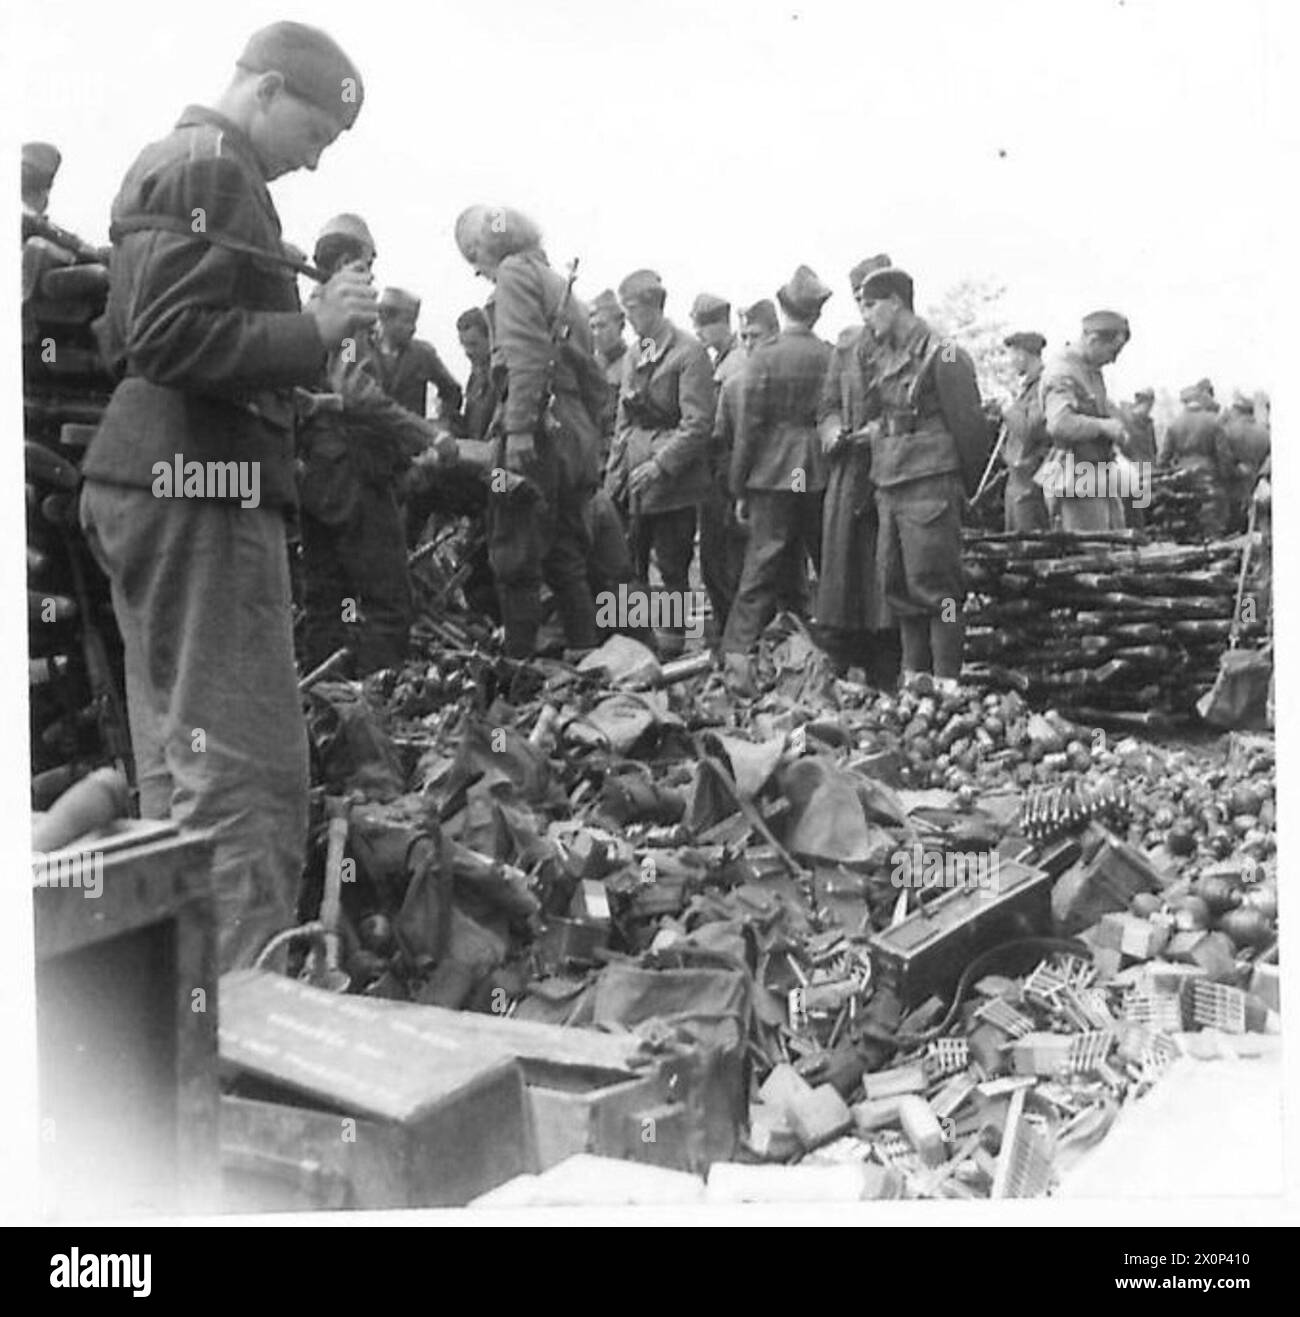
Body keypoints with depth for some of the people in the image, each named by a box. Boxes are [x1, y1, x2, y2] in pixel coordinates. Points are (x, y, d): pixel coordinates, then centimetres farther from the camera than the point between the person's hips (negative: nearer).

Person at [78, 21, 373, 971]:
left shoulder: (169, 162, 24)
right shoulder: (213, 171, -8)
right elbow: (176, 338, -19)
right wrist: (312, 331, -14)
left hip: (155, 487, 11)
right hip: (202, 495, -11)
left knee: (180, 765, 13)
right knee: (251, 771, -11)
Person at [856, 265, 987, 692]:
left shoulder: (943, 357, -9)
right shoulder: (884, 358, 14)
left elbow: (969, 427, -6)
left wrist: (968, 488, 0)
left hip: (930, 485, -8)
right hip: (889, 485, 8)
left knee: (933, 584, -6)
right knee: (896, 585, 9)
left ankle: (947, 681, -1)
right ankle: (914, 673, 19)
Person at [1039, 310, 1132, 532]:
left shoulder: (1093, 370, 16)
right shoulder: (1062, 372, -16)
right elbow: (1059, 424, -31)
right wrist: (1104, 426, -24)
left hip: (1103, 479, 10)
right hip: (1079, 482, -10)